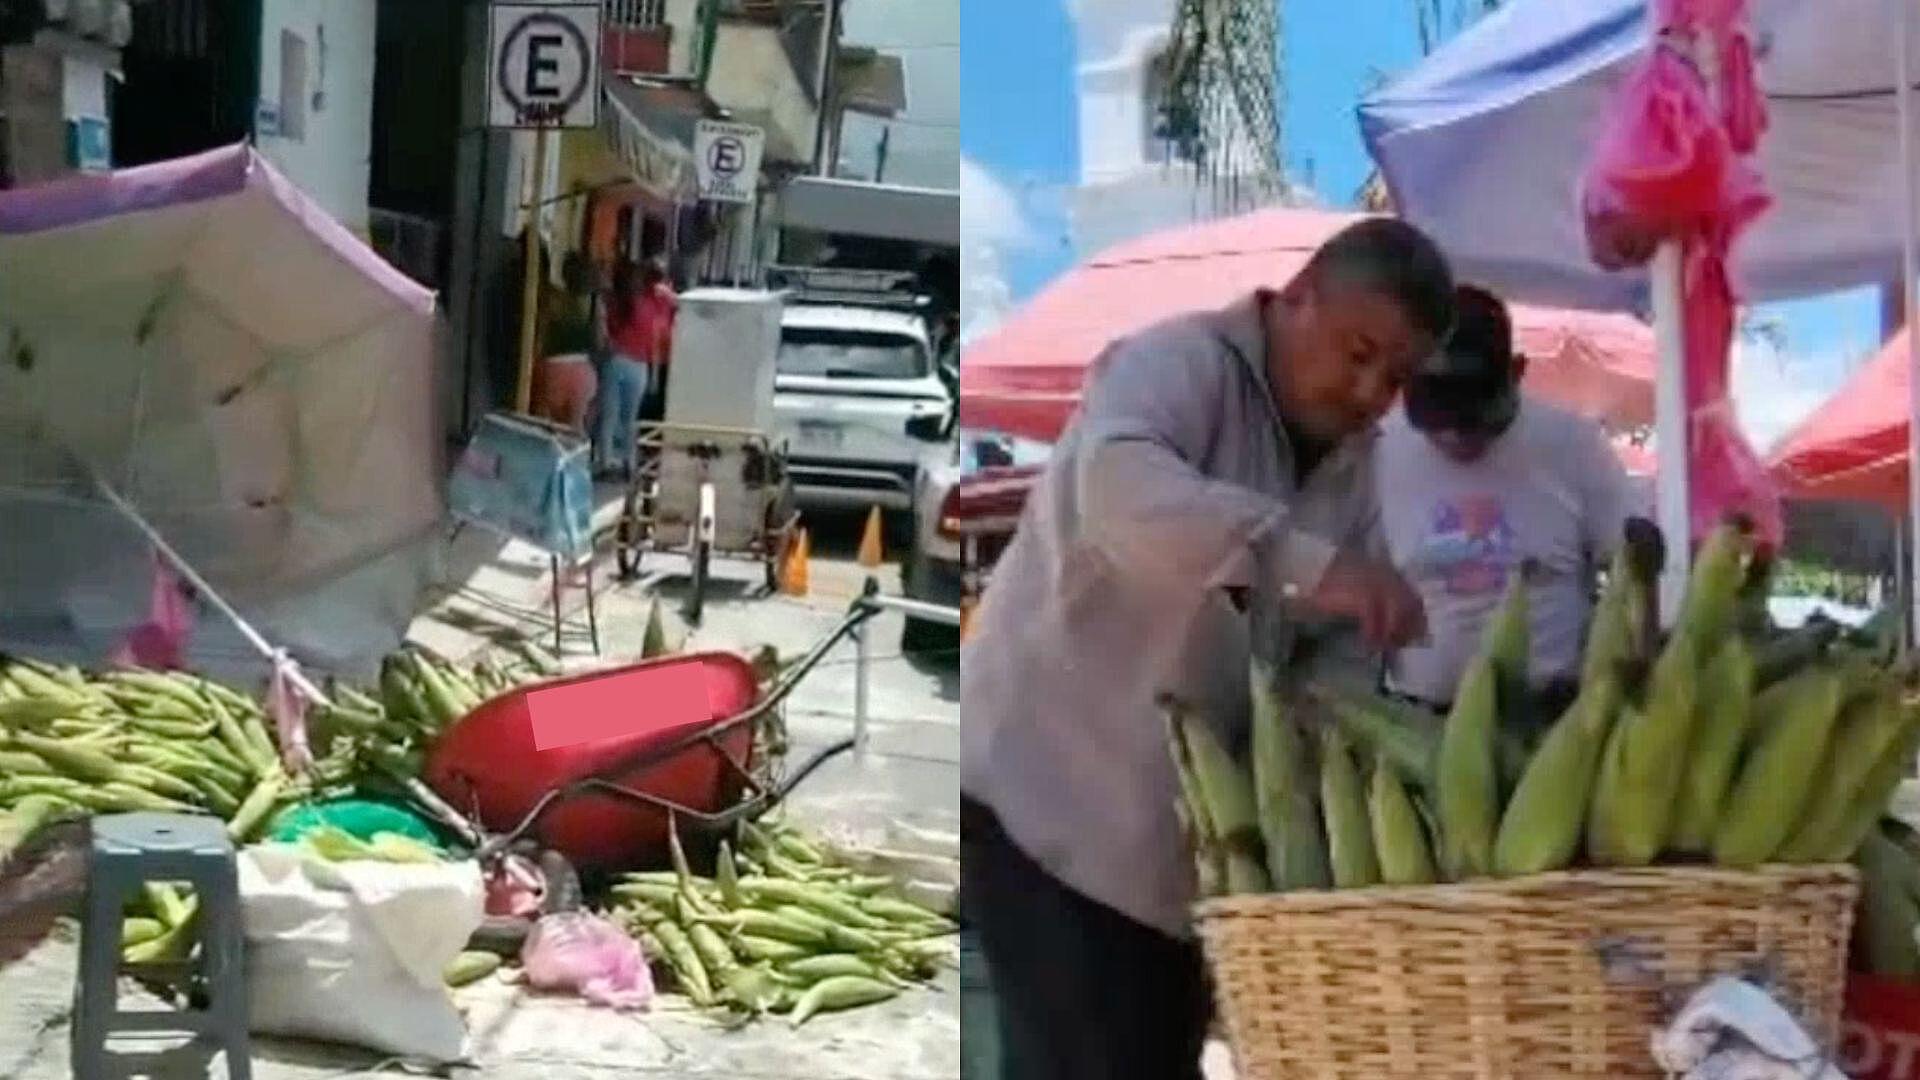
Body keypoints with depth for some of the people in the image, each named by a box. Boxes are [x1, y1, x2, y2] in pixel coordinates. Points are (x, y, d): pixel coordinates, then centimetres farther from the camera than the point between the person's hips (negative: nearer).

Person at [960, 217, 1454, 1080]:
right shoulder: (1183, 361, -13)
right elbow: (1120, 485, -36)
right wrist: (1305, 561, -47)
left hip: (1176, 830, 8)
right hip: (1047, 793, -8)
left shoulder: (1349, 461, 9)